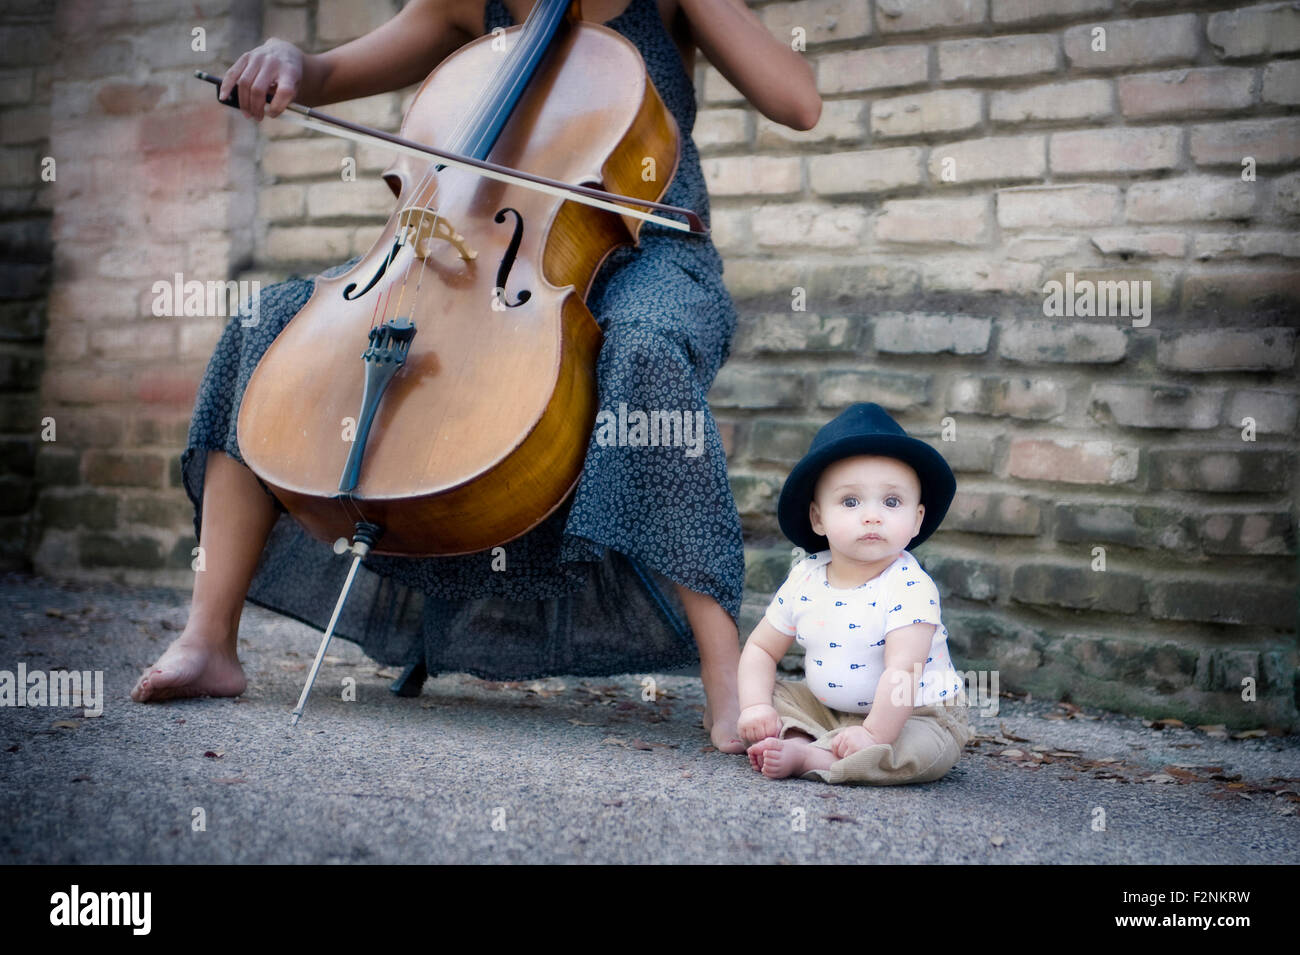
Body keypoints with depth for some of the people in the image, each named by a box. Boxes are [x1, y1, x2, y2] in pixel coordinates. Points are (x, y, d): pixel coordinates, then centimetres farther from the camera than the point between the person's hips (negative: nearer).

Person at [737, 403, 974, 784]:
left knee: (921, 751, -33)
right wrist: (755, 706, -12)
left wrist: (875, 734, -37)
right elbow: (761, 649, 3)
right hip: (826, 708, 5)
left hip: (912, 715, -5)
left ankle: (803, 757, -29)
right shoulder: (804, 580, -6)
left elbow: (902, 672, -32)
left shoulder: (909, 588, -24)